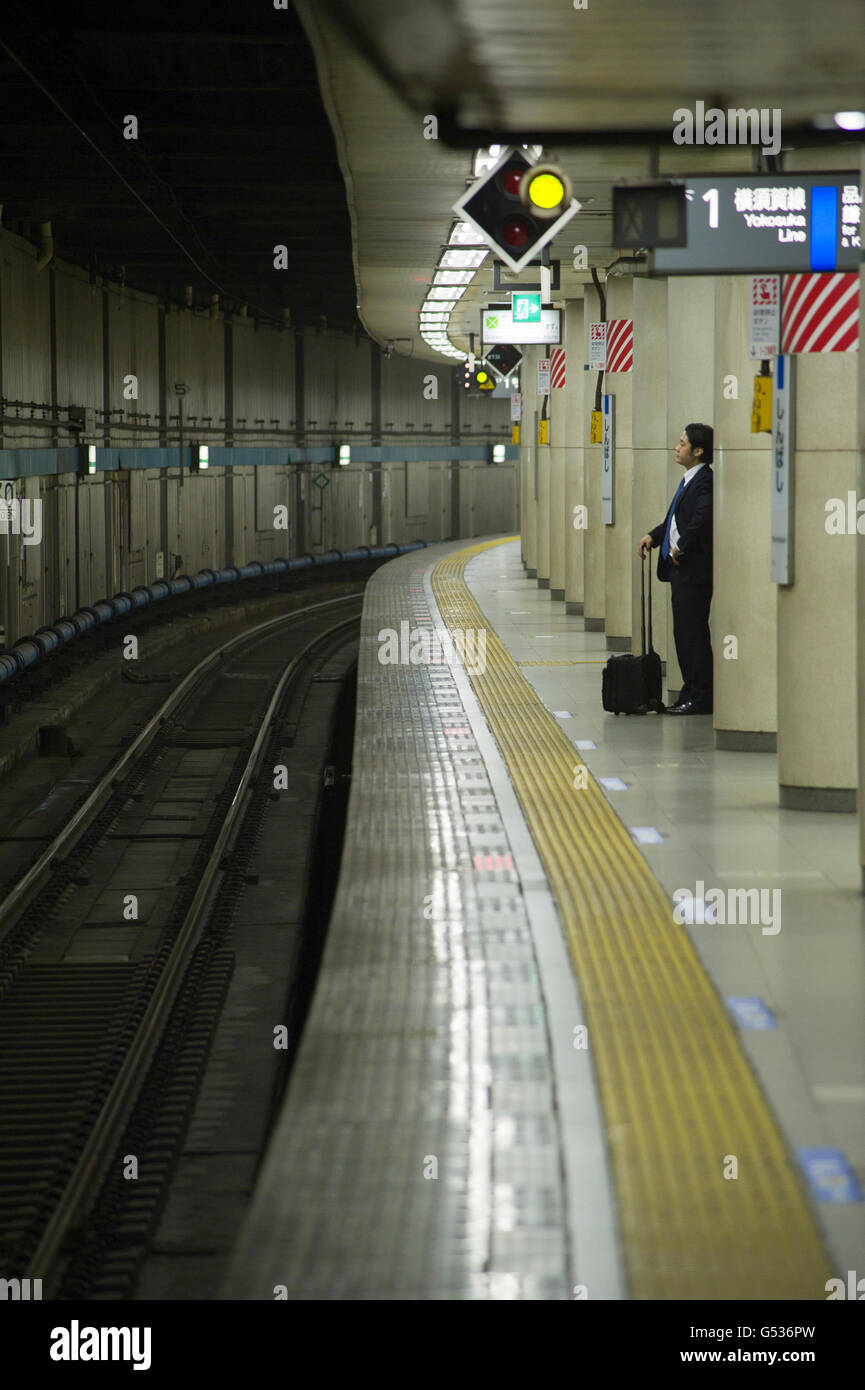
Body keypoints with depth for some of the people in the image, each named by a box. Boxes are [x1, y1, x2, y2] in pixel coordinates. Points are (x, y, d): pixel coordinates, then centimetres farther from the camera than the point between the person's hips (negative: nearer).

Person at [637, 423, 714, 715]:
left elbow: (702, 519, -28)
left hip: (694, 570, -10)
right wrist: (654, 536, 8)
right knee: (683, 633, 13)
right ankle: (691, 694, 18)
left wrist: (681, 548, -18)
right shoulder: (688, 480, 17)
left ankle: (701, 698, -1)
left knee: (694, 633, -6)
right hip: (680, 570, 10)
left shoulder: (705, 481, -14)